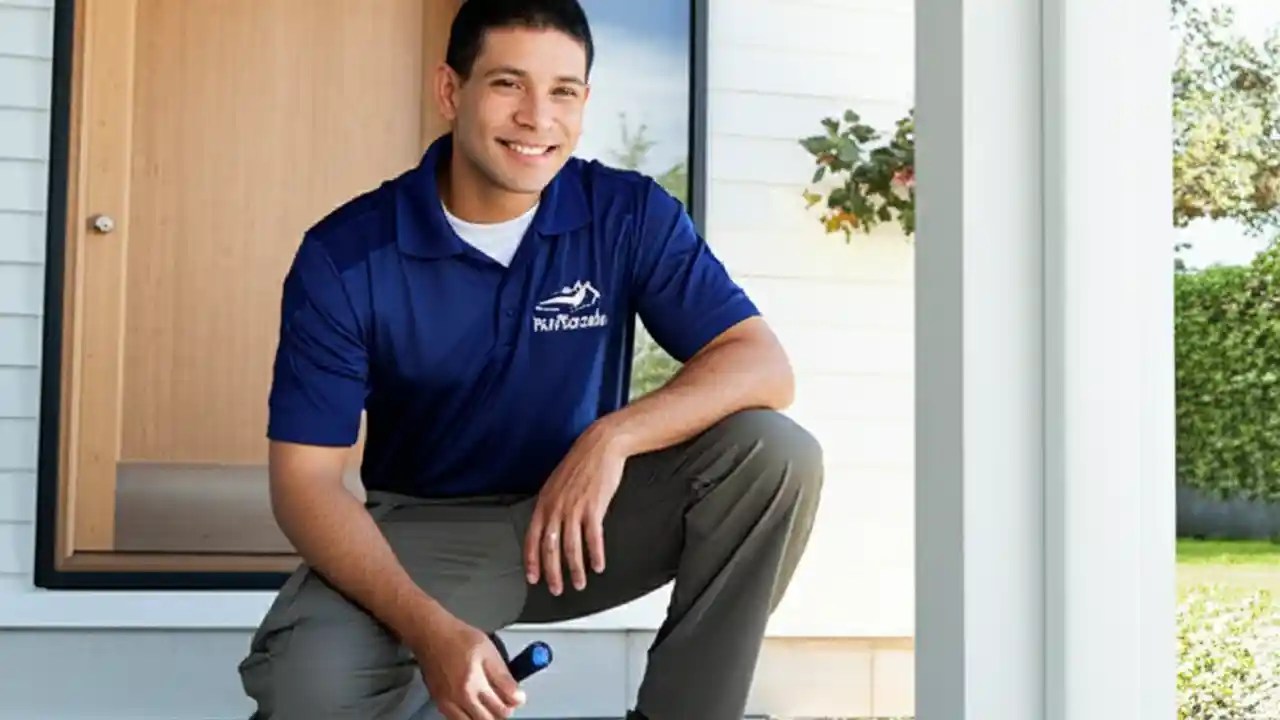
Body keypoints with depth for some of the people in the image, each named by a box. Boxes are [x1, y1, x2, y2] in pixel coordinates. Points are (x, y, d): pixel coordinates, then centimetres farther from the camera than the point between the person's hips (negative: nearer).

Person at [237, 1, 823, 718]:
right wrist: (429, 628, -32)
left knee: (775, 451, -24)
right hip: (427, 527, -1)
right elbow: (307, 480, -15)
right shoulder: (346, 255, -14)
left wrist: (613, 436, -34)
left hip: (588, 510, 2)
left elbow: (764, 365, -15)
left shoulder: (631, 215, -10)